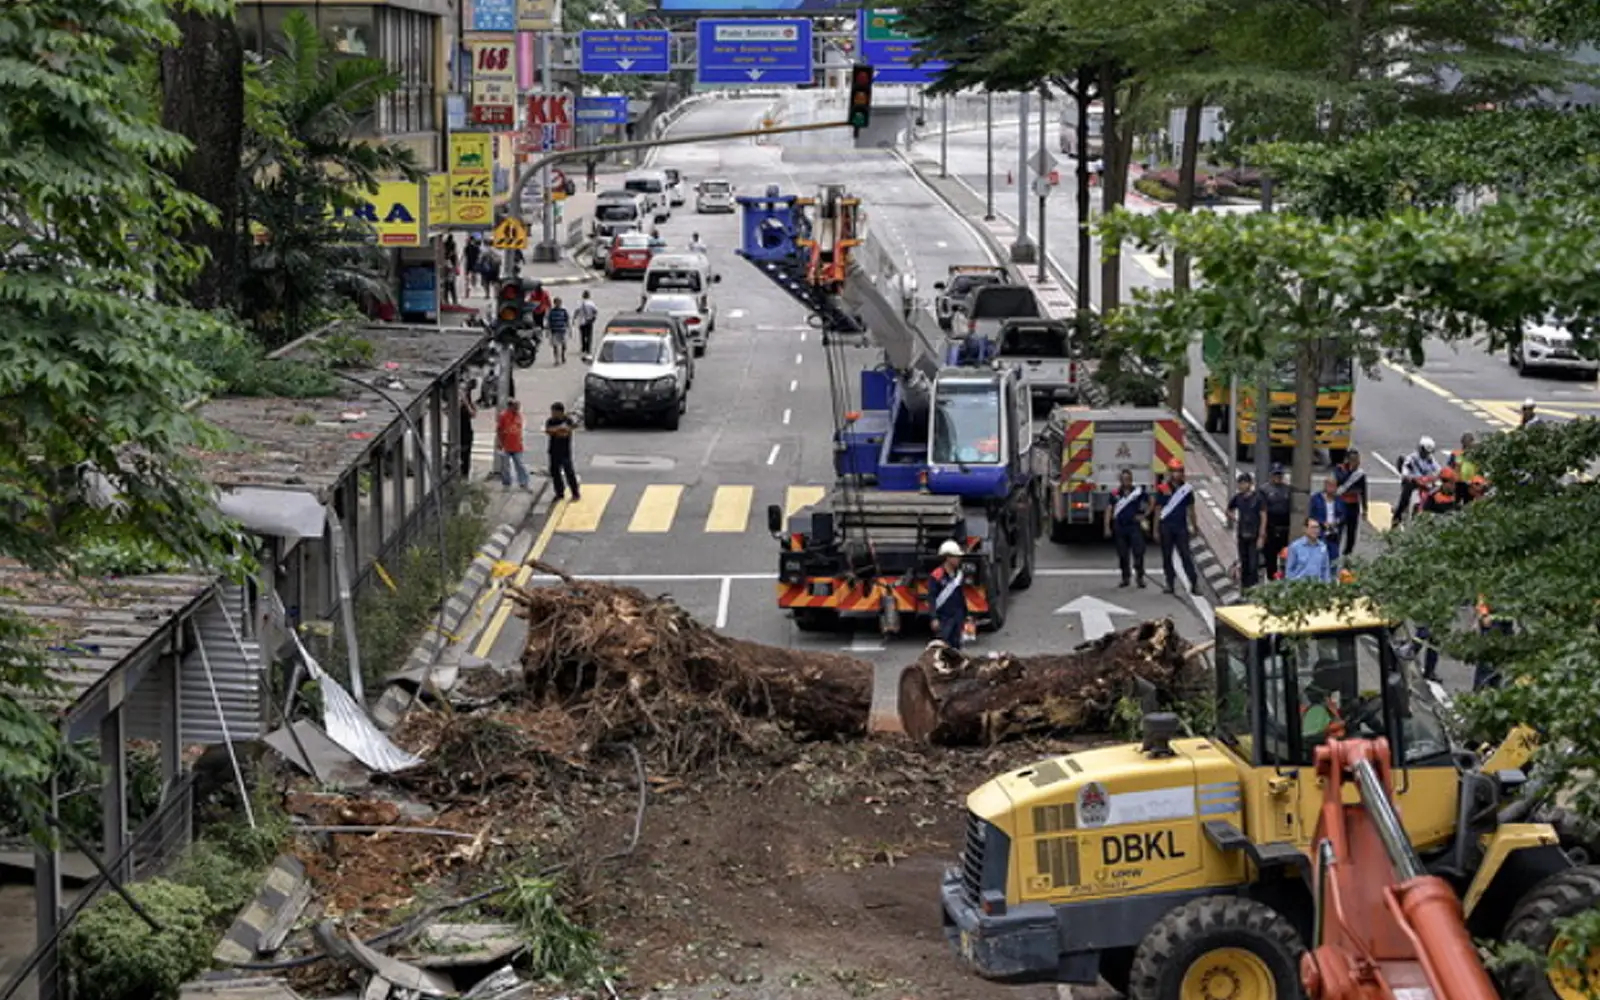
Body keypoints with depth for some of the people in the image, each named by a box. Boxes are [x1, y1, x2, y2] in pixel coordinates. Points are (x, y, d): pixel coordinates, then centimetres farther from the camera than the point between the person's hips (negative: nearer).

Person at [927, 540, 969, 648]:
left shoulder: (959, 575, 10)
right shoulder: (936, 576, -11)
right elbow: (931, 599, -12)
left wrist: (965, 617, 17)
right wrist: (934, 618, -19)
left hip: (957, 617, 6)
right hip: (944, 618, -6)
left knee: (956, 645, 10)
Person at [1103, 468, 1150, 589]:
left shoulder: (1139, 491, 0)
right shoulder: (1115, 494, 2)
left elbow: (1151, 502, 10)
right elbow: (1109, 511, 4)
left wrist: (1145, 515, 2)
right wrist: (1107, 527, -1)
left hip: (1134, 526, -2)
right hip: (1120, 527, 2)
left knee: (1138, 552, -8)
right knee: (1122, 554, 7)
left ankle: (1140, 577, 1)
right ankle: (1125, 577, 17)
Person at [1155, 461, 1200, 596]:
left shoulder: (1187, 489, 5)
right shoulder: (1163, 489, 2)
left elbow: (1190, 509, 10)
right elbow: (1158, 510, 4)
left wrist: (1194, 526, 9)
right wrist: (1156, 529, 1)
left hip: (1181, 527, 0)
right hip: (1166, 527, 0)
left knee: (1186, 555, -6)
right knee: (1167, 556, 5)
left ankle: (1194, 583, -7)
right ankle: (1170, 584, 13)